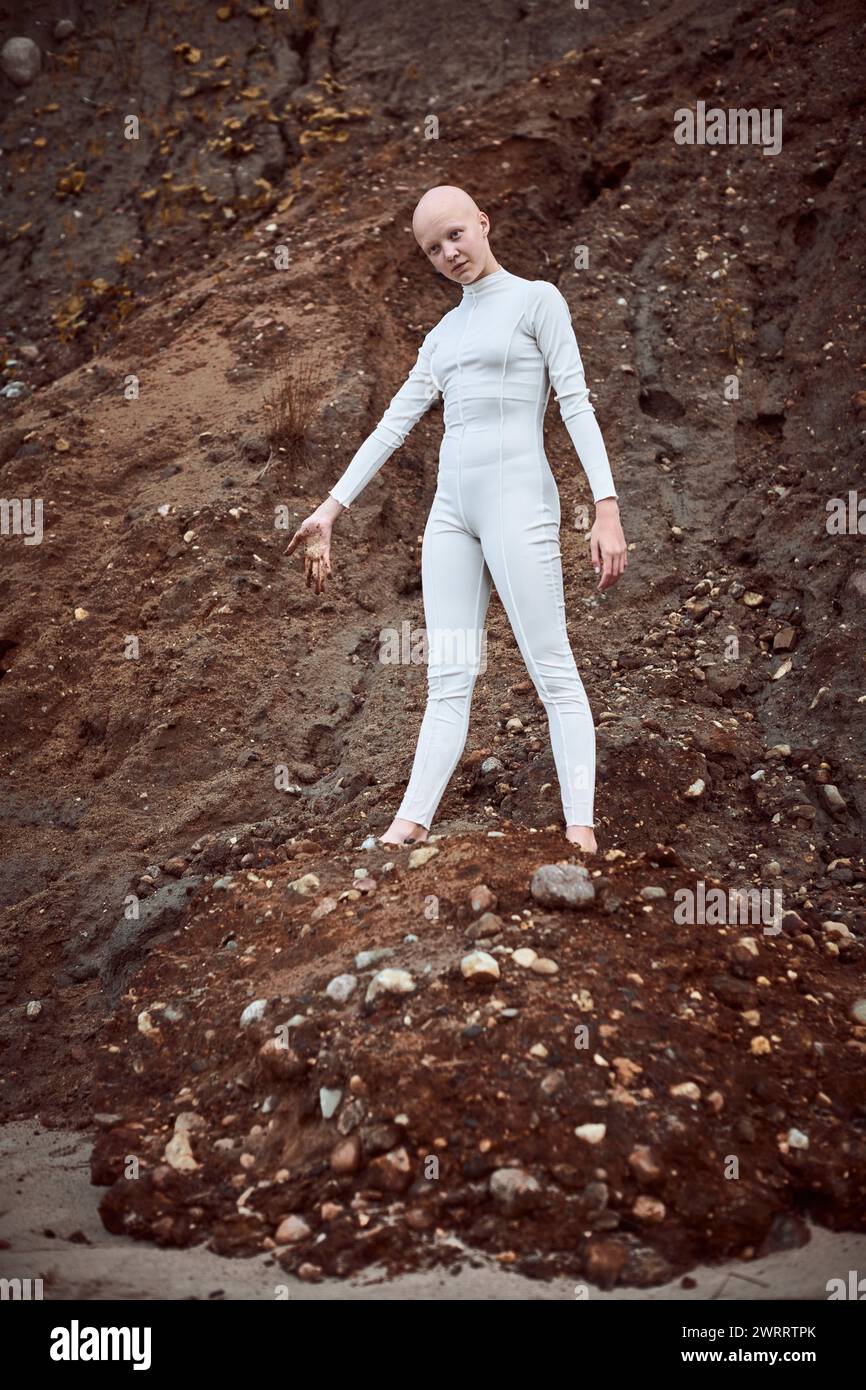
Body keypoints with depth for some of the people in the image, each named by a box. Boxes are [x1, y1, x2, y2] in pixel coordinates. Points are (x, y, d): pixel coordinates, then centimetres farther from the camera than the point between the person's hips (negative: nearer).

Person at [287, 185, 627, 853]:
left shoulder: (536, 299, 4)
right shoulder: (442, 333, 21)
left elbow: (577, 404, -4)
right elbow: (395, 422, 18)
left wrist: (607, 508, -15)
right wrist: (331, 508, 12)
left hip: (517, 499, -6)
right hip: (451, 506, 6)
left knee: (552, 668, -9)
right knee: (448, 677, 2)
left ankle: (580, 829, -11)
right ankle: (411, 825, -1)